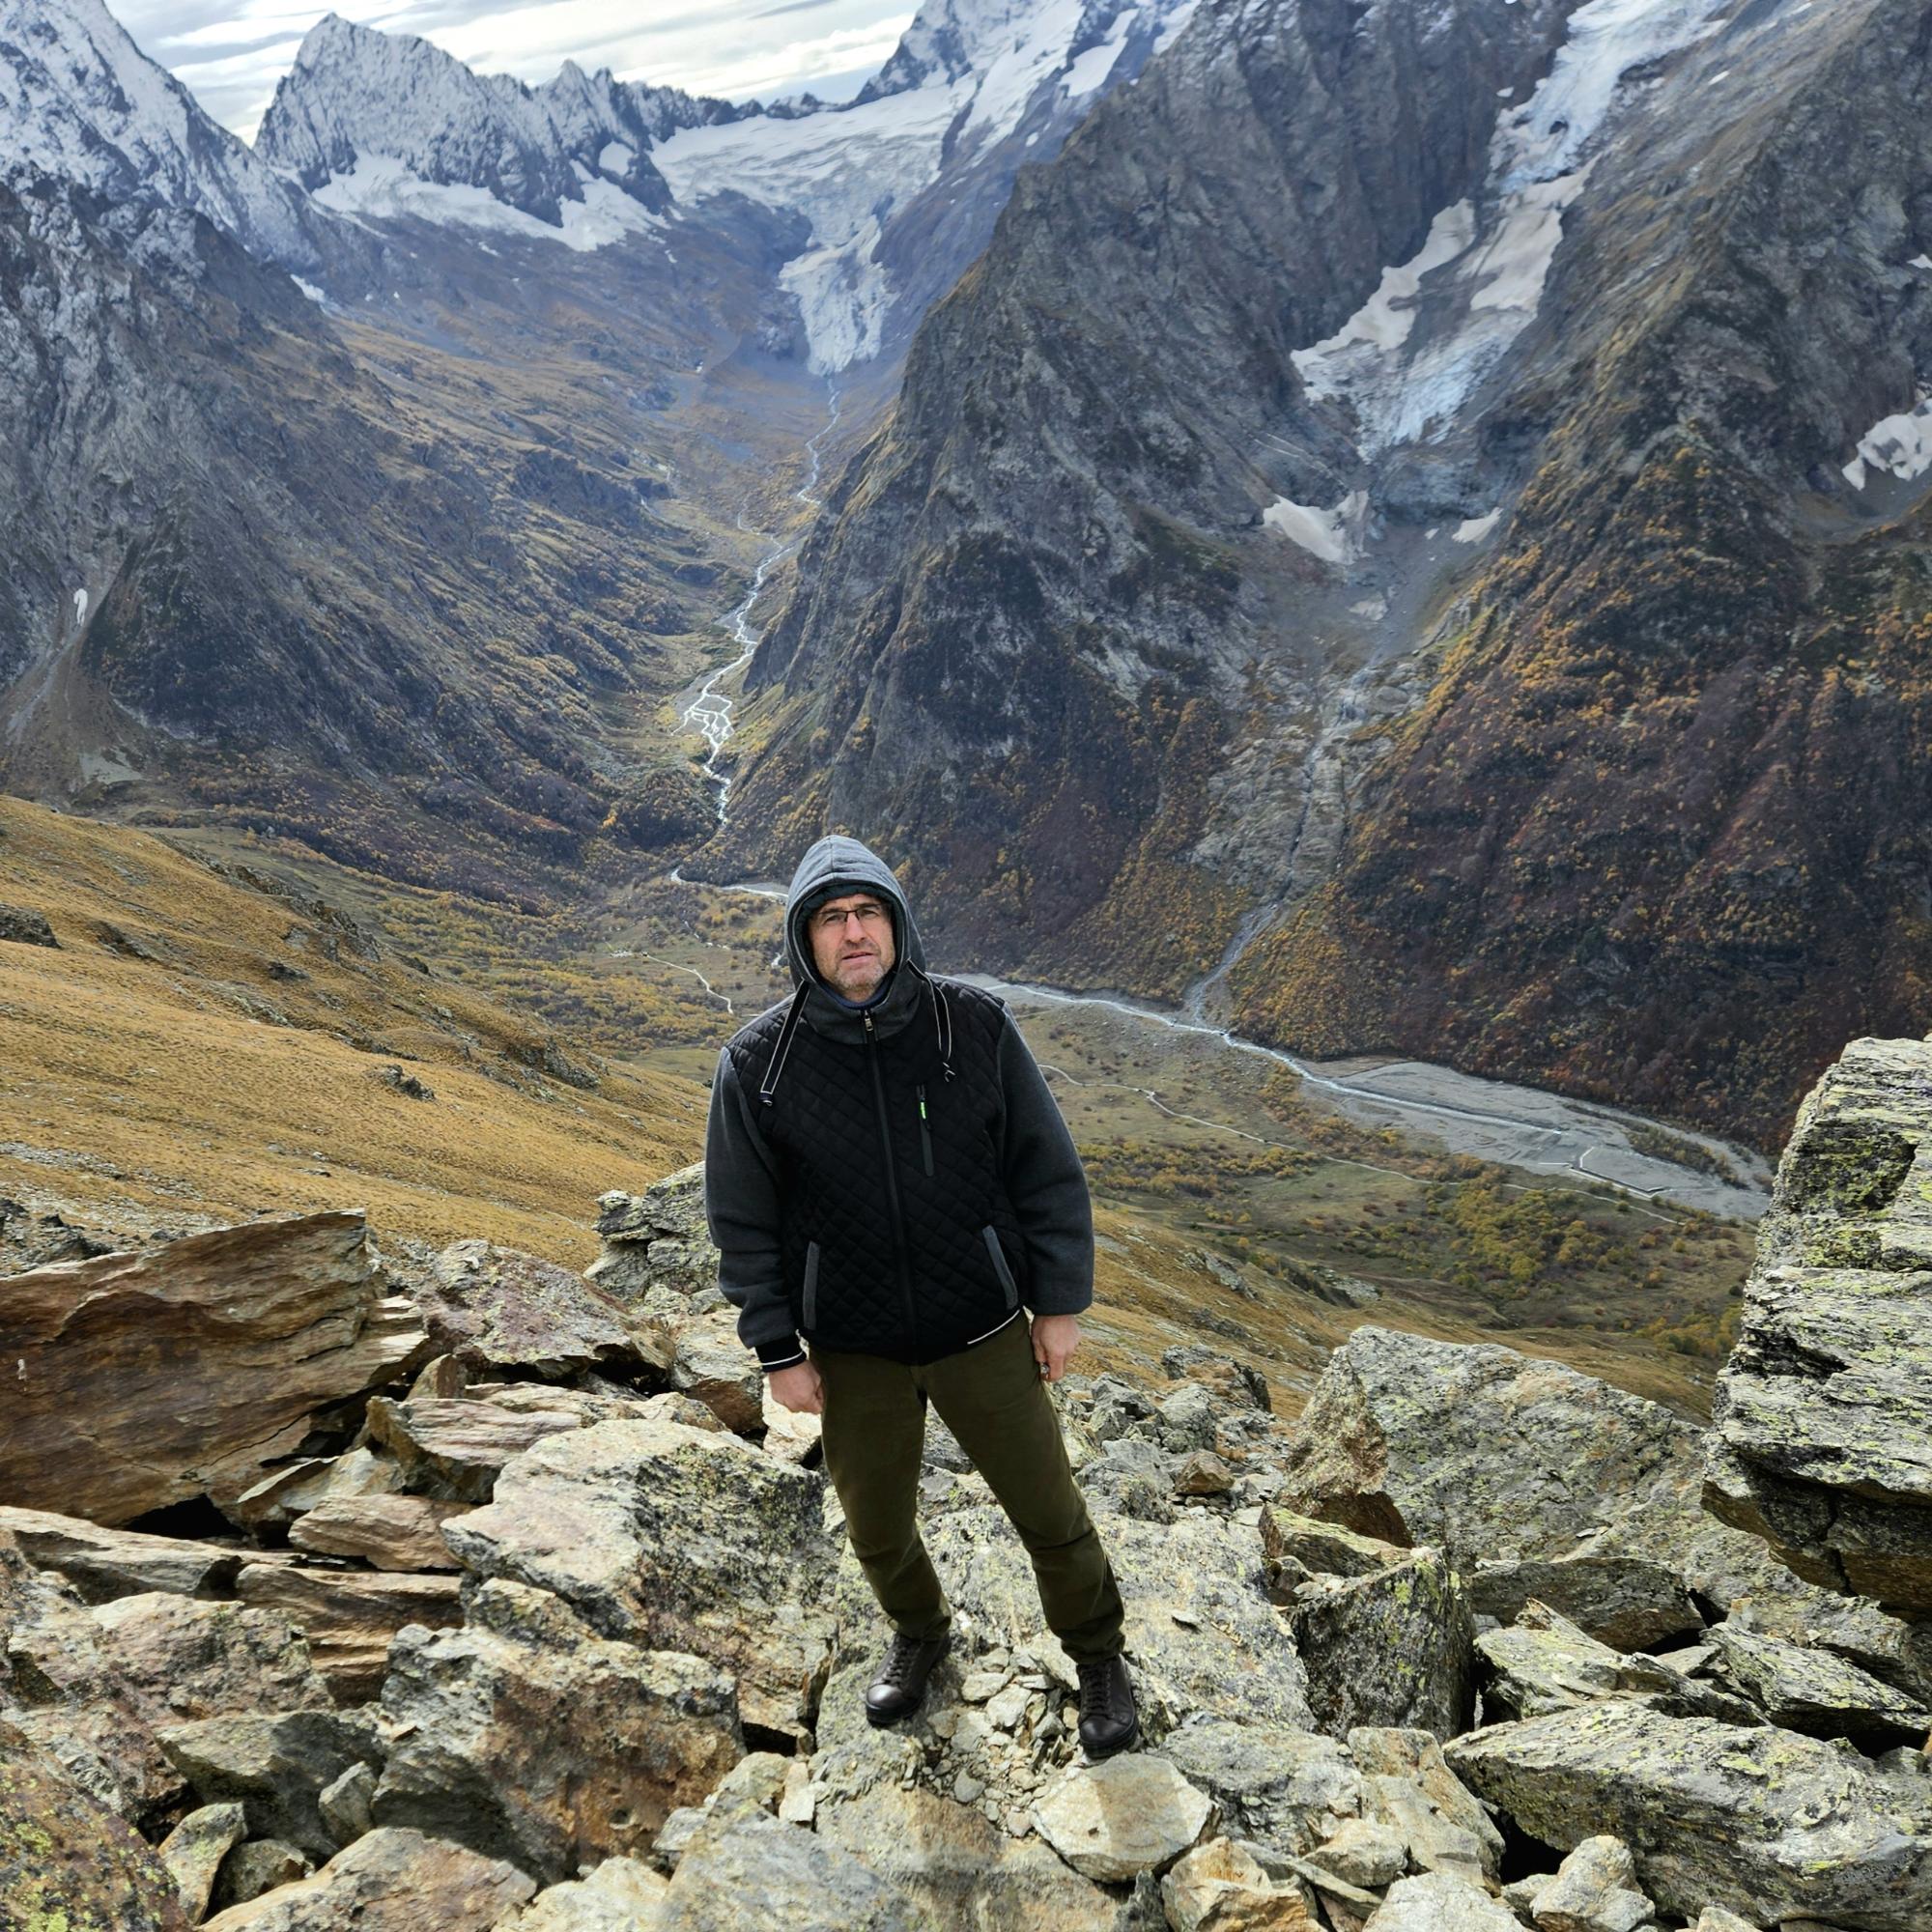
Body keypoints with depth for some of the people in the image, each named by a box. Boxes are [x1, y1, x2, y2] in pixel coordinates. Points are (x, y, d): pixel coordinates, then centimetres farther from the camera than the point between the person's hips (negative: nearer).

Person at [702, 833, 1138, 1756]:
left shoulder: (974, 1025, -13)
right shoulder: (758, 1063, -12)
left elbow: (1046, 1169, -4)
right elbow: (744, 1221, -4)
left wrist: (1060, 1303, -1)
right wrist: (779, 1353, -2)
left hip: (983, 1332, -1)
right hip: (854, 1351, 1)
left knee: (1048, 1509, 13)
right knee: (877, 1526, 20)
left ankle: (1097, 1655, 41)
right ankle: (919, 1633, 52)